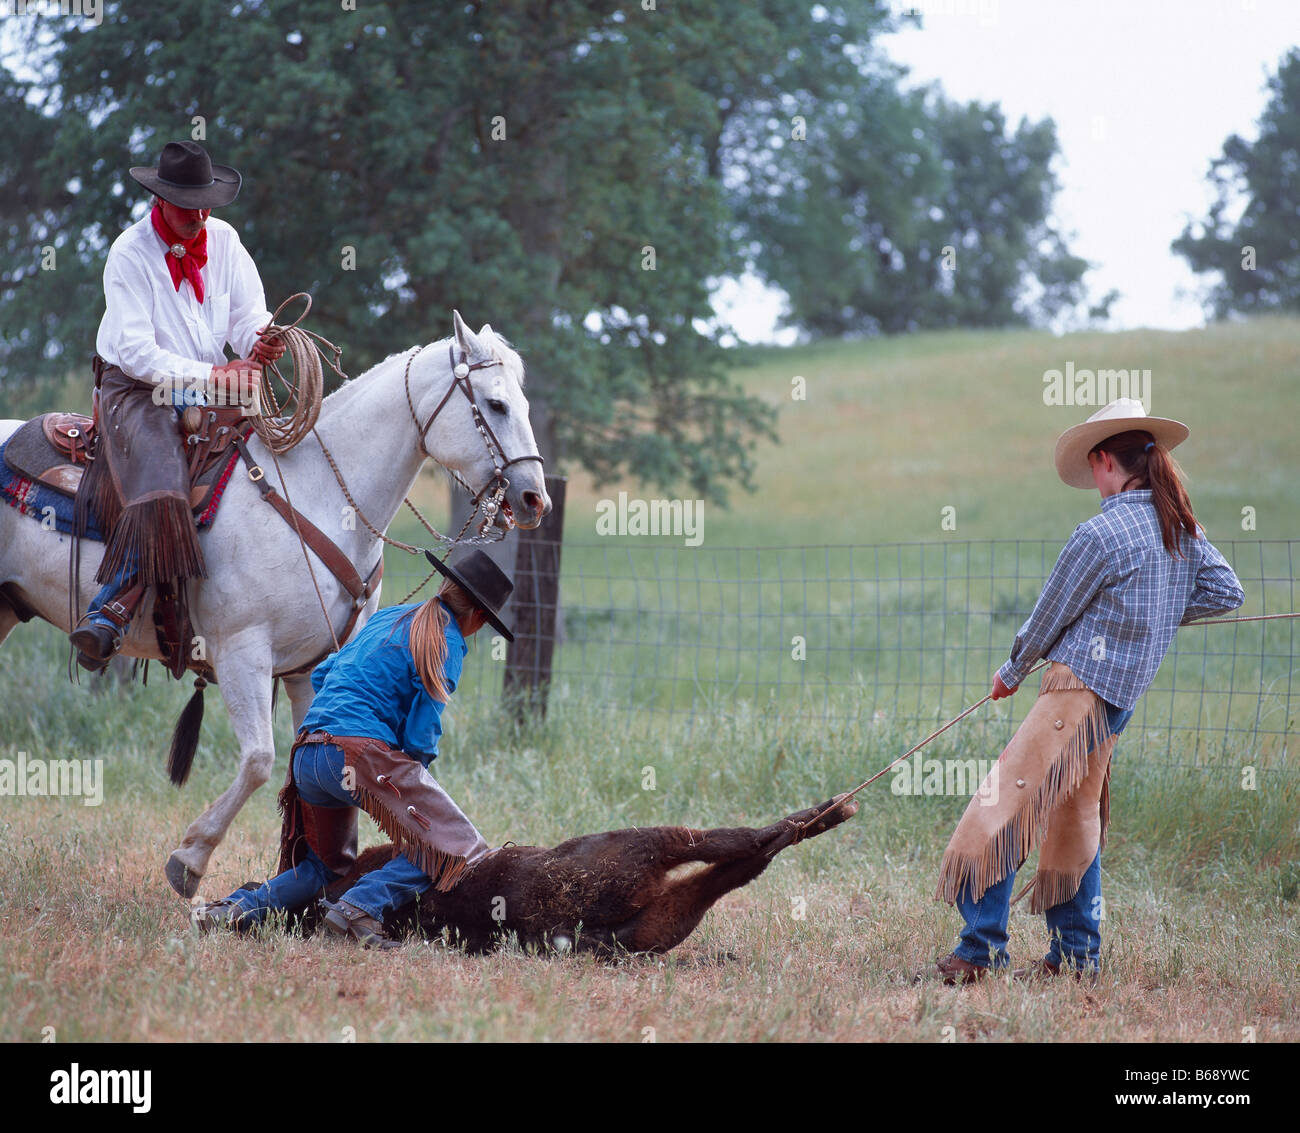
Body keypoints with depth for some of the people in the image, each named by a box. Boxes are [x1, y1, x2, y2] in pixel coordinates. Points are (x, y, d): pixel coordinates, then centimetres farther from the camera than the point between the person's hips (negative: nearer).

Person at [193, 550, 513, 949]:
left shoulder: (388, 618, 23)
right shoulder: (447, 644, -1)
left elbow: (322, 674, 31)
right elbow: (420, 736, -6)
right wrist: (411, 779, 13)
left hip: (306, 758, 8)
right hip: (363, 752, -8)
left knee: (326, 866, 28)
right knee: (458, 849, -9)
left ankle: (240, 908, 5)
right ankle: (361, 908, -26)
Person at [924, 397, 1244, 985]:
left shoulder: (1101, 534, -17)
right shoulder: (1182, 529, 6)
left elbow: (1048, 619, -7)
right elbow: (1227, 591, 15)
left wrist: (1013, 671, 10)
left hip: (1080, 688, -9)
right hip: (1122, 695, 9)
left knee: (1000, 805, -8)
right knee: (1076, 817, 19)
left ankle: (980, 952, -11)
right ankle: (1076, 954, 22)